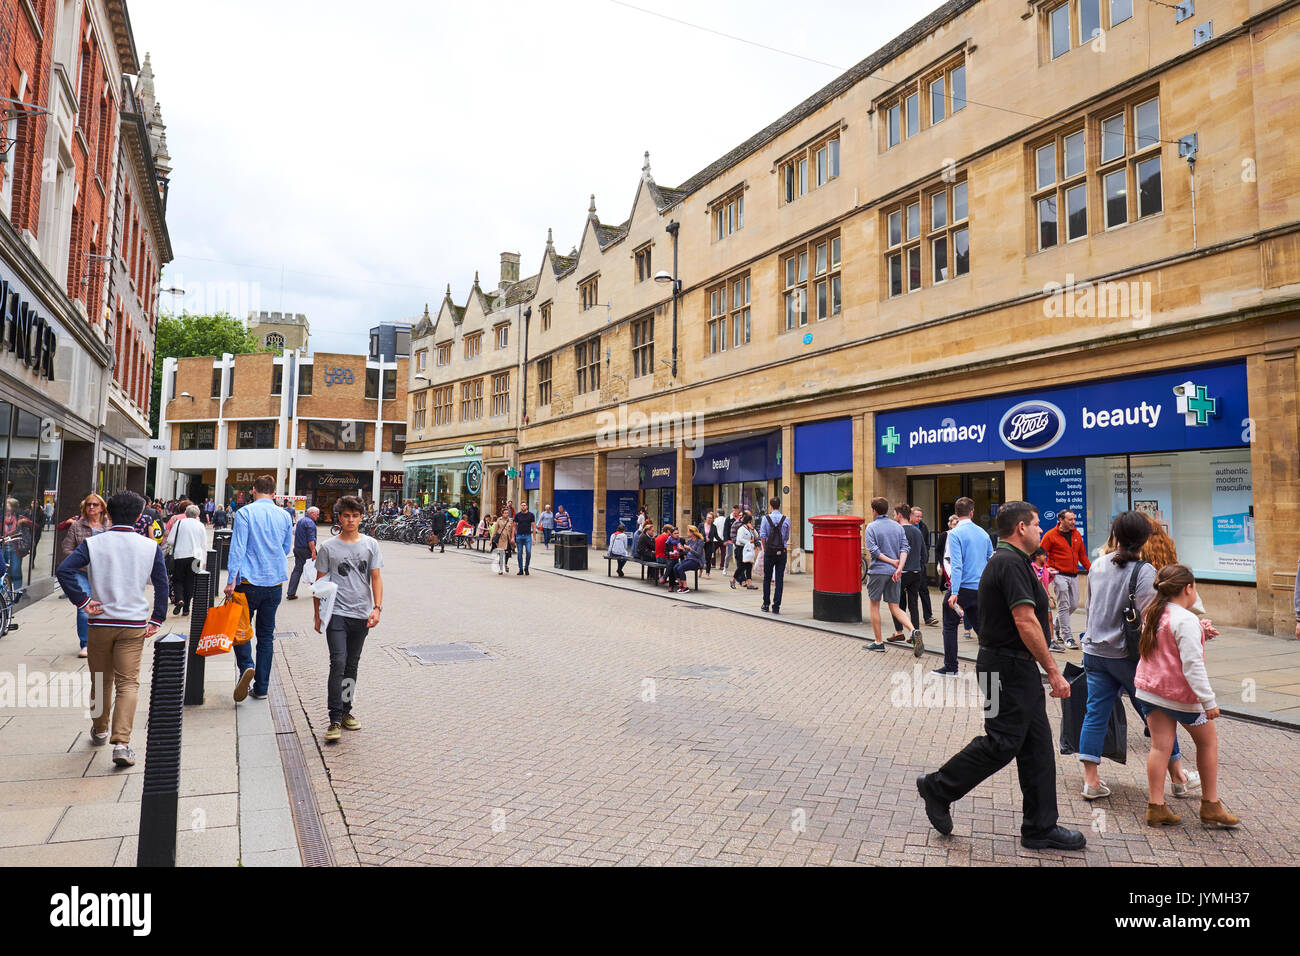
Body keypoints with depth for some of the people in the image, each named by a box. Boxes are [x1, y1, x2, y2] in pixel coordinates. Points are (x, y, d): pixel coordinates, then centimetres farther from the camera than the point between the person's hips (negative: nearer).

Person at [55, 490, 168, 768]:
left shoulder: (92, 543, -3)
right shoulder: (150, 547, -2)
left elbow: (64, 570, -15)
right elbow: (162, 586, -1)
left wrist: (82, 601, -7)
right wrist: (156, 620, 6)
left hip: (100, 622, 1)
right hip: (134, 624, -1)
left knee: (100, 680, 18)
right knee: (128, 683, -1)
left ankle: (99, 731, 37)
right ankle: (121, 743, -12)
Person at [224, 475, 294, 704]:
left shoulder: (245, 513, -6)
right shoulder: (284, 516, 5)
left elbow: (237, 548, -12)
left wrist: (231, 580, -13)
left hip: (249, 581, -3)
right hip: (275, 582, 3)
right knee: (266, 634, 10)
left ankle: (246, 667, -13)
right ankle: (261, 687, 12)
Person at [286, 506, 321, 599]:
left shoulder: (300, 521, 16)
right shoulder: (310, 522, -14)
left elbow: (295, 533, 23)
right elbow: (311, 539, -21)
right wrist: (313, 552, -22)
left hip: (297, 549, 8)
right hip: (306, 550, -8)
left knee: (297, 570, 5)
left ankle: (290, 594, 0)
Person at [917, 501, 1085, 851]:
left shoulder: (1004, 560, 16)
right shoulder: (1011, 562, -17)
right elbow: (1026, 622, -23)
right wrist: (1053, 671, -19)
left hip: (1017, 667, 11)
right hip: (1009, 667, -11)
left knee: (1037, 746, 12)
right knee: (1002, 742, -4)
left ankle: (1041, 828, 19)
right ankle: (938, 788, 9)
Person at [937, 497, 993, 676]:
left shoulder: (955, 534, -11)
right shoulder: (983, 533, 8)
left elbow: (956, 564, -18)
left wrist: (954, 592, -20)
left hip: (962, 587, -5)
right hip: (980, 588, 5)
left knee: (950, 626, 7)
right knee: (980, 626, 13)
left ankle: (950, 667, 11)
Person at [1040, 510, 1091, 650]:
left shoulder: (1076, 534, 11)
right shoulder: (1051, 535, -7)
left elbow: (1082, 554, 18)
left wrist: (1090, 569, 9)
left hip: (1074, 575, 6)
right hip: (1059, 575, -6)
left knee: (1074, 604, 9)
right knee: (1063, 606, -4)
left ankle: (1056, 626, 31)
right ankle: (1067, 637, 1)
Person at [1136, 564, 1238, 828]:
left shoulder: (1151, 615, 7)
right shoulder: (1186, 620, -18)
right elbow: (1192, 664, -21)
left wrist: (1200, 634, 23)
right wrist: (1208, 701, -18)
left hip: (1149, 688, 7)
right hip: (1181, 693, -7)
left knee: (1160, 745, 7)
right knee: (1208, 742, 14)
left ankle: (1156, 806, 5)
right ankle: (1211, 806, 22)